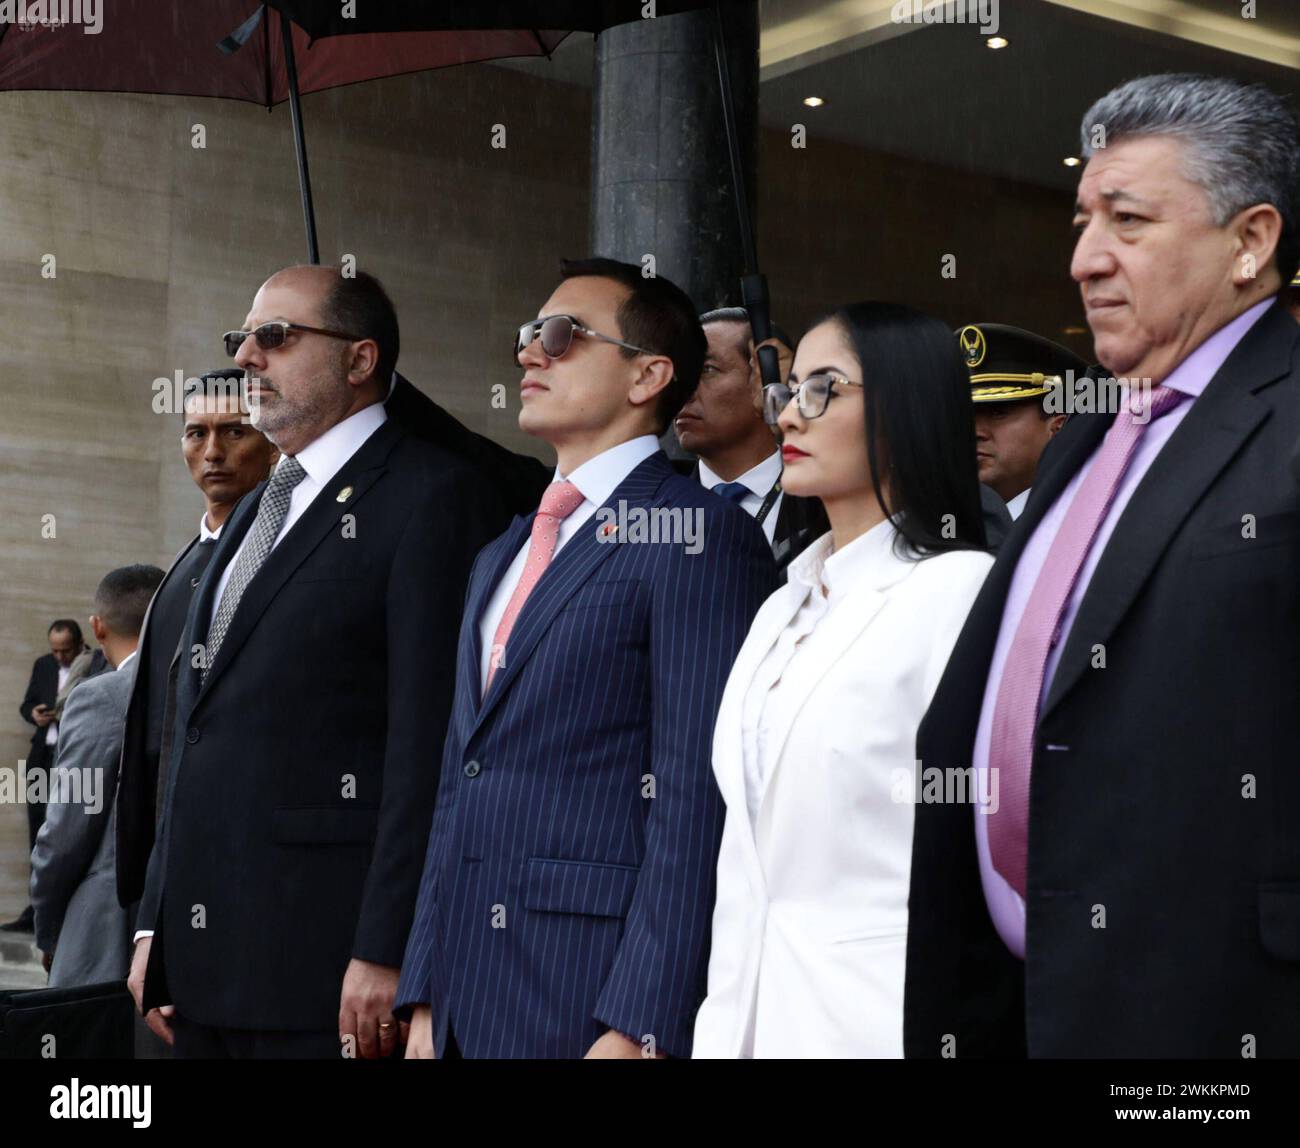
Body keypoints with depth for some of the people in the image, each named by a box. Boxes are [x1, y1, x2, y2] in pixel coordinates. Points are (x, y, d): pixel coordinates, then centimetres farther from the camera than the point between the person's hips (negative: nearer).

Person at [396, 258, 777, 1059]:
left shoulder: (701, 535, -7)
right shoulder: (500, 557, 19)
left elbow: (696, 797, -15)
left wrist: (637, 1024, -20)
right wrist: (426, 994, 13)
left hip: (594, 998, -7)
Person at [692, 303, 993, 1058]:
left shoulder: (957, 590, -10)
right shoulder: (783, 611, 14)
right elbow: (744, 855, 14)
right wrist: (722, 1029, 10)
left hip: (877, 1016, -7)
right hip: (761, 1009, 7)